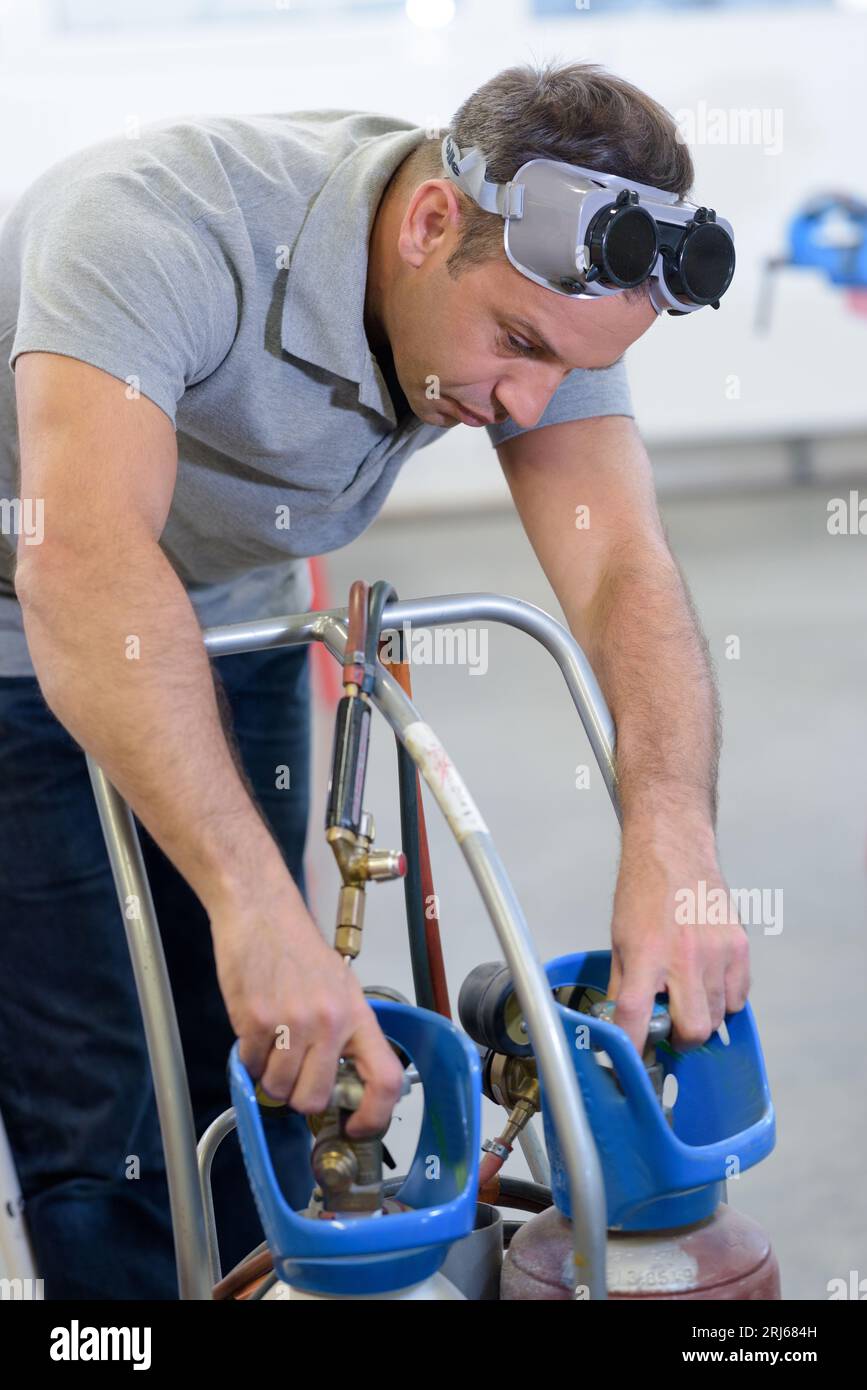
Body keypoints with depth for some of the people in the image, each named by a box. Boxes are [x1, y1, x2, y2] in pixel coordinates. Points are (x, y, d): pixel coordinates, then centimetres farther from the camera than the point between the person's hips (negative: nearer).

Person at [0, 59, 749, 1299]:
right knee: (100, 1102, -9)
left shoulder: (538, 293, -17)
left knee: (265, 1066, 6)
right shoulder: (162, 221, -36)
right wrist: (254, 901, -57)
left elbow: (623, 568, -27)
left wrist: (673, 835, -44)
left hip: (232, 628, 5)